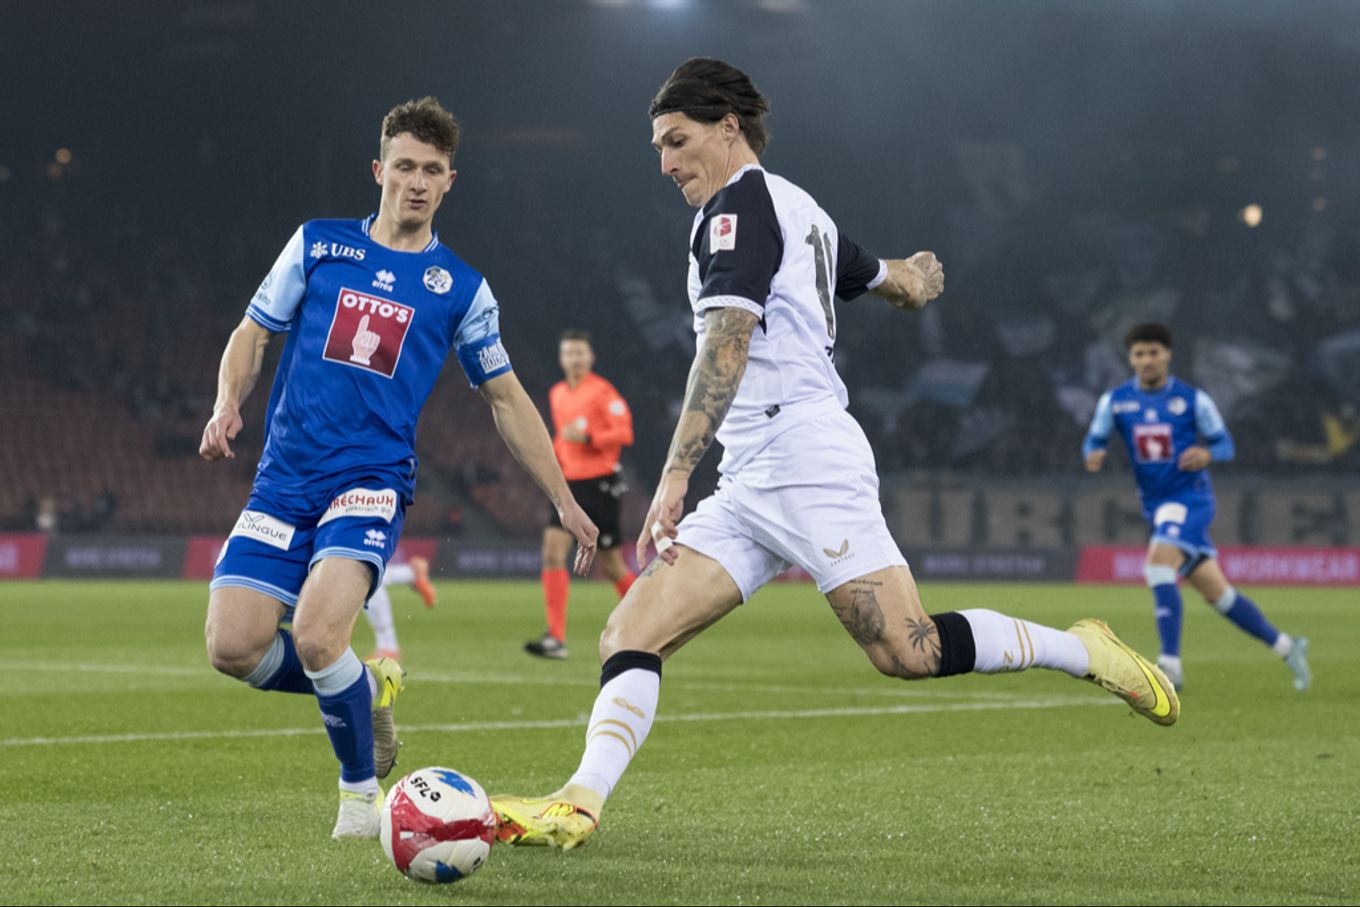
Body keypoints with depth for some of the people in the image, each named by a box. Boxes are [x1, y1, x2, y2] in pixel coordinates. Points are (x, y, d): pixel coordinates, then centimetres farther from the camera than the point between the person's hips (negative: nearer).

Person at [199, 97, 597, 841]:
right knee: (233, 648, -12)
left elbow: (505, 397, 15)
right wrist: (227, 406, -6)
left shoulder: (461, 288, 7)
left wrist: (564, 501, 13)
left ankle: (360, 790, -1)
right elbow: (254, 332, 14)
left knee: (316, 635, -26)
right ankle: (363, 689, 18)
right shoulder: (318, 245, 8)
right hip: (284, 479, 2)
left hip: (370, 482, -2)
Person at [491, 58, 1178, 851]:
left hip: (804, 460, -10)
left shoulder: (739, 205, -5)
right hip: (752, 486, 10)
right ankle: (580, 805, -17)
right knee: (633, 631, -4)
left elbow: (725, 347, -17)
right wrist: (919, 272, 59)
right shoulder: (799, 210, 22)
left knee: (911, 653, -14)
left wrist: (676, 475, -24)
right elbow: (908, 285, 33)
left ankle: (1084, 652, 3)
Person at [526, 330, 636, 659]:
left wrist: (587, 437, -24)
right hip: (569, 483, 6)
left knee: (610, 563, 2)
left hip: (601, 483, -6)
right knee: (552, 551, -11)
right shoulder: (557, 394, 13)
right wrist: (554, 456, 9)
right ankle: (556, 638, -14)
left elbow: (624, 434, -15)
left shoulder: (602, 392, -8)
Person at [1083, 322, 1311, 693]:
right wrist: (1093, 454, -18)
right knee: (1215, 591, 11)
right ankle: (1285, 646, 26)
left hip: (1189, 498, -5)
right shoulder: (1115, 400, 2)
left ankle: (1170, 662, -31)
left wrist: (1206, 454, -22)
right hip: (1154, 504, 5)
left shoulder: (1193, 399, -6)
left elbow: (1225, 444, 0)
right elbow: (1094, 439, 6)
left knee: (1159, 561, -29)